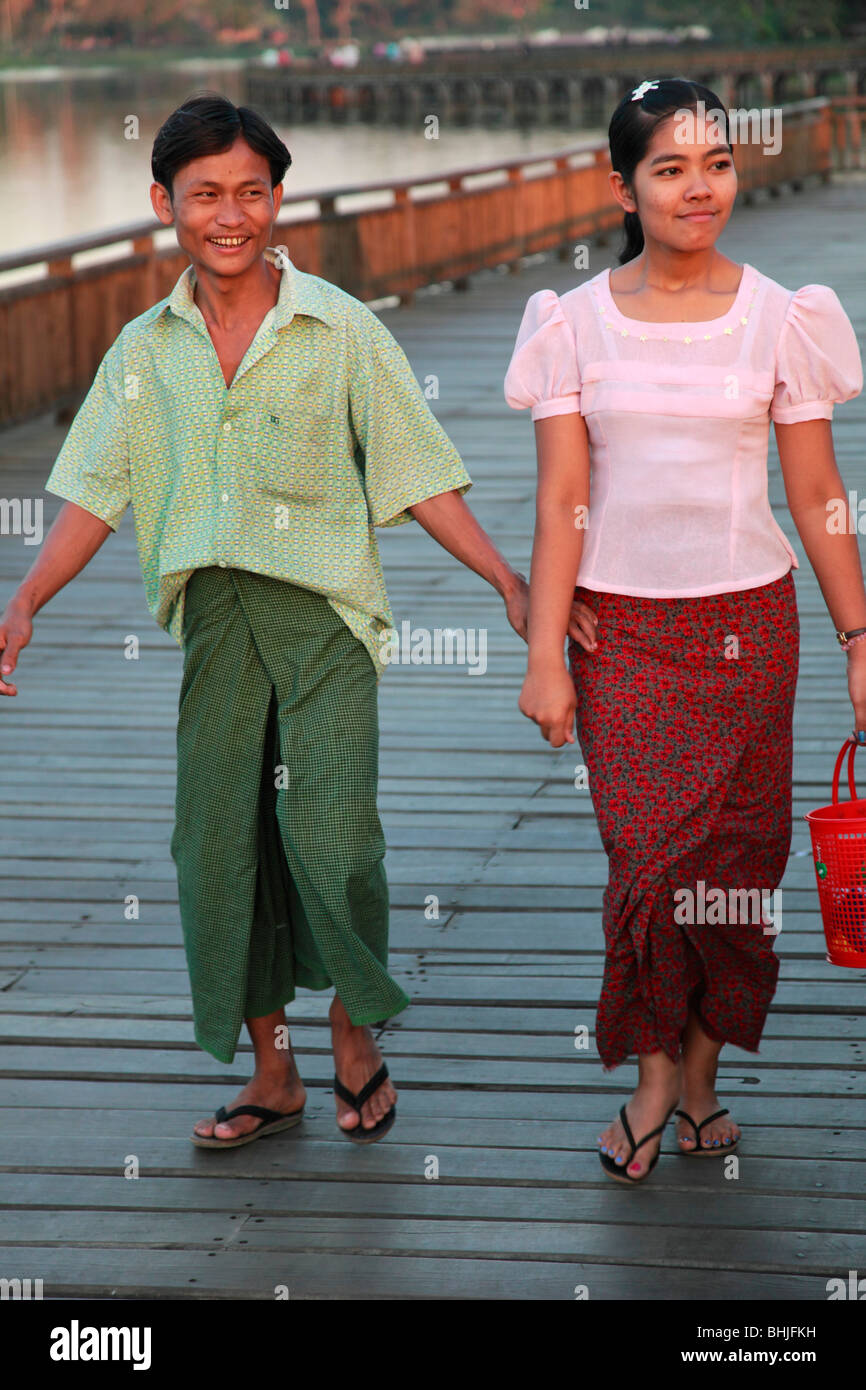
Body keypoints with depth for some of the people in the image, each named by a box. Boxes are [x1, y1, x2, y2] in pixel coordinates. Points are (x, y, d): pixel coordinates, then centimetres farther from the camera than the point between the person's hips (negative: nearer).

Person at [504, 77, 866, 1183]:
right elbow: (562, 501, -1)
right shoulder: (578, 323, 1)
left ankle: (701, 1073, 19)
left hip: (746, 622, 1)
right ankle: (654, 1080, 11)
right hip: (619, 627, -1)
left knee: (735, 860, 3)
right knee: (650, 860, -6)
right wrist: (545, 657, -5)